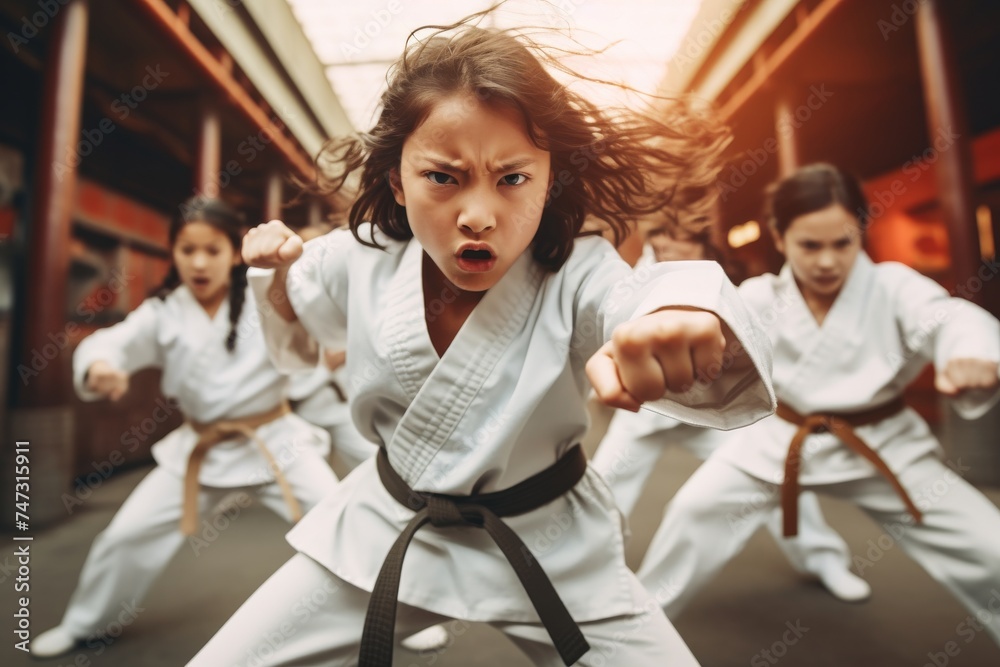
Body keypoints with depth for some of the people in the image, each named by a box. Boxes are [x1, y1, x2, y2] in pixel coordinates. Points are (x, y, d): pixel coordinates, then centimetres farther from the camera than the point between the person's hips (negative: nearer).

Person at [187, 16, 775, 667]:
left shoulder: (576, 276, -25)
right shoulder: (360, 259, -12)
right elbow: (302, 328, 11)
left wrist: (688, 316, -64)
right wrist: (280, 269, -11)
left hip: (548, 547, -2)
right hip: (386, 528, 3)